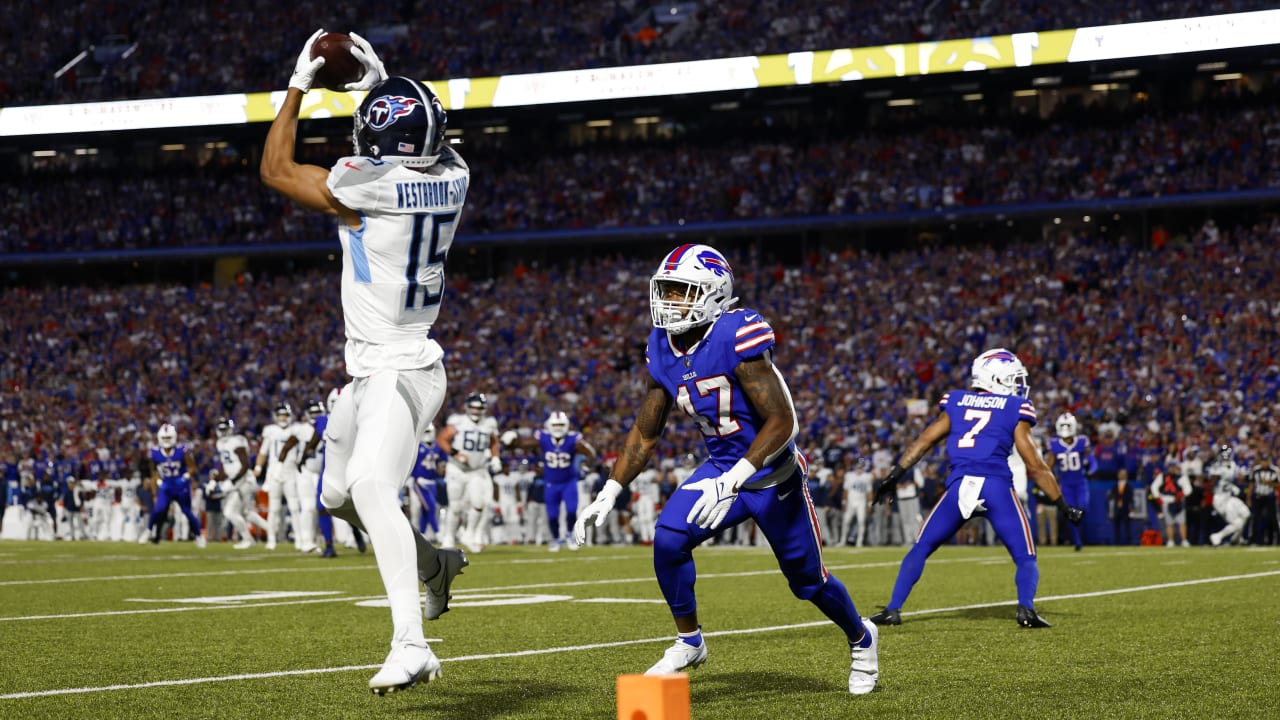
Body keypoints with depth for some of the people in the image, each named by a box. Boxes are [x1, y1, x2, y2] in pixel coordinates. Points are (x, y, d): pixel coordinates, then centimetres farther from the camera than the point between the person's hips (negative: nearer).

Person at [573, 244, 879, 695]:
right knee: (669, 538, -17)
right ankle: (689, 643, 3)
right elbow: (645, 433, 6)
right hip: (721, 467, 5)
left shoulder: (737, 337, -27)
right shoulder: (664, 350, -4)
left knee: (807, 579, 8)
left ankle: (861, 639, 38)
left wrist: (732, 482, -36)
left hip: (772, 475, -5)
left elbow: (782, 422, -28)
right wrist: (609, 492, -2)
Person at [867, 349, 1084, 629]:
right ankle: (1026, 608, -14)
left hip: (958, 487, 2)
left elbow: (925, 440, 13)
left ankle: (893, 609, 9)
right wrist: (1063, 505, 13)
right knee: (1025, 558, 10)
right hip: (996, 486, -2)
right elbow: (1035, 466, 8)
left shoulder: (957, 403, 18)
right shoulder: (1015, 409, 10)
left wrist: (894, 475, 16)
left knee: (921, 548, 17)